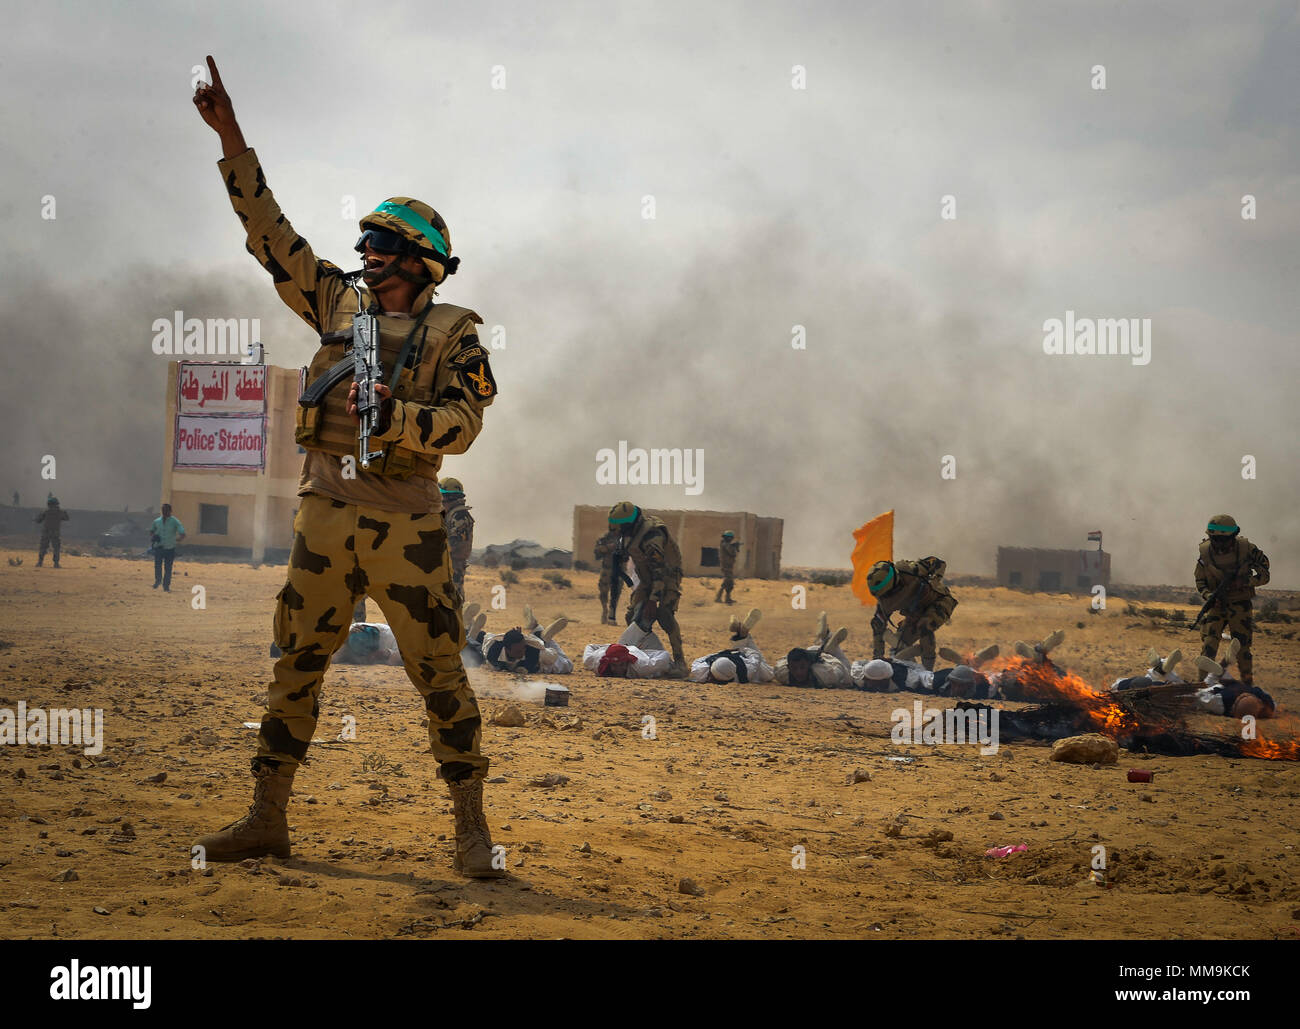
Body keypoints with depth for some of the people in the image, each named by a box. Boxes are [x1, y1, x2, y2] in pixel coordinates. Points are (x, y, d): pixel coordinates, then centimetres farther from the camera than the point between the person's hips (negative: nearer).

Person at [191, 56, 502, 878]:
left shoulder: (453, 334, 1)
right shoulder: (340, 304, 12)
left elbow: (462, 424, -8)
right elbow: (272, 232, 10)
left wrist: (390, 415, -23)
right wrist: (231, 139, 5)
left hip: (407, 524, -4)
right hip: (327, 515, 4)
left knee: (441, 672, -5)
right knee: (296, 666, 6)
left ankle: (472, 831, 1)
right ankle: (267, 819, 14)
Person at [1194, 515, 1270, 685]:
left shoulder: (1246, 548, -13)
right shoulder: (1205, 552, -9)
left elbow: (1264, 574, -4)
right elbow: (1200, 582, 3)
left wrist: (1244, 581, -22)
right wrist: (1209, 596, -17)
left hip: (1240, 605, -1)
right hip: (1216, 605, 1)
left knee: (1242, 648, 4)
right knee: (1208, 646, -11)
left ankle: (1248, 686, 19)